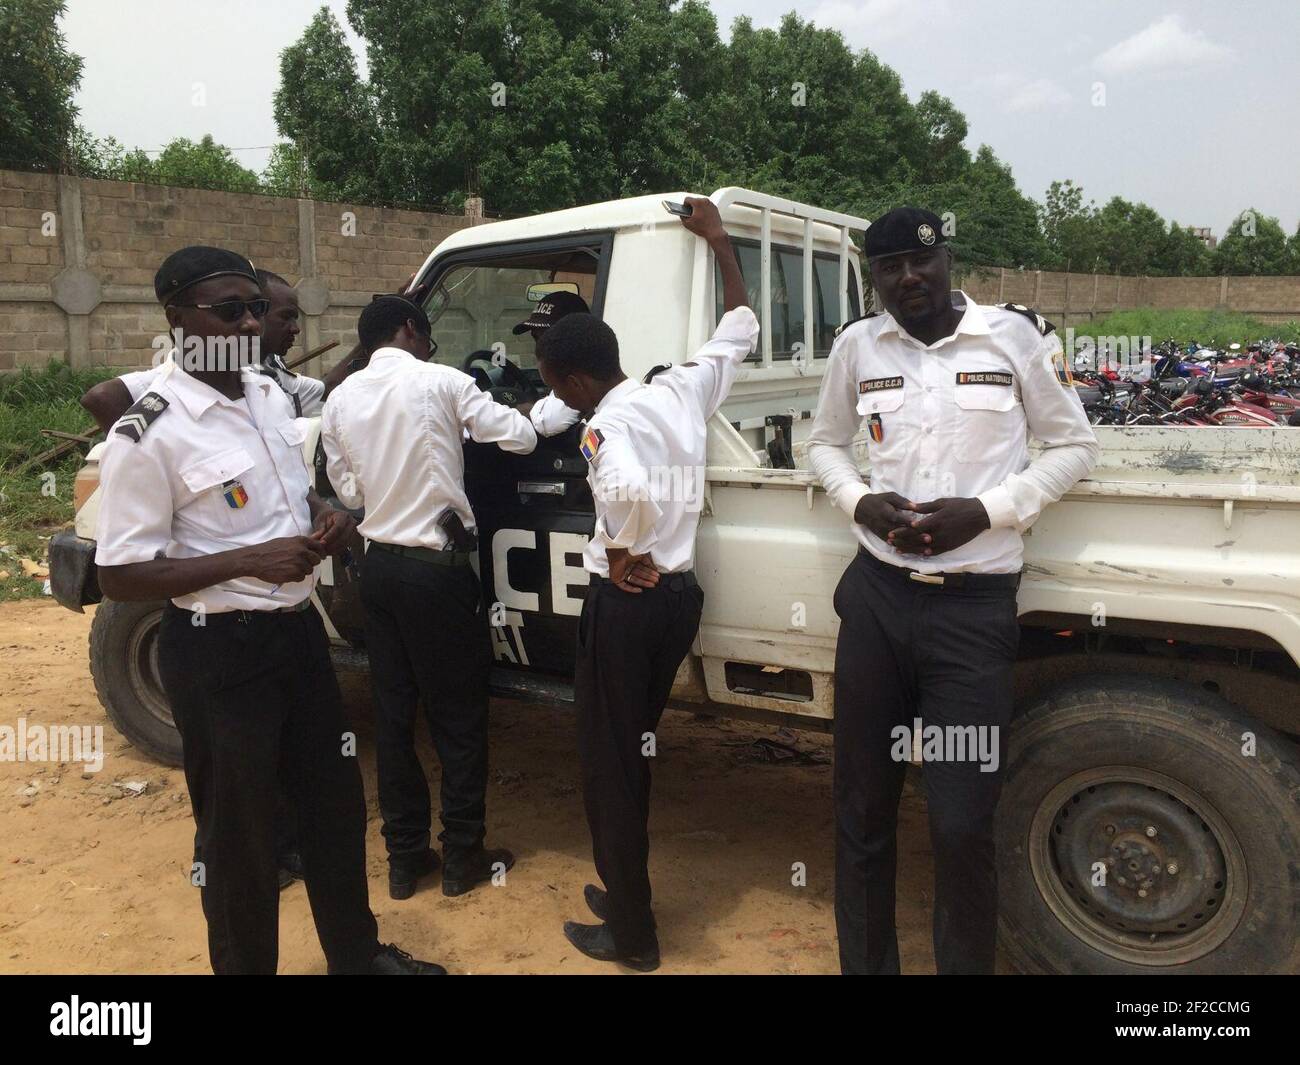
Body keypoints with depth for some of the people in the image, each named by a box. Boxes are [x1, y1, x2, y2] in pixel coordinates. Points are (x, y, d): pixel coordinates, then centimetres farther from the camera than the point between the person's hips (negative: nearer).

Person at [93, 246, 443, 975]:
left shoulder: (271, 395, 5)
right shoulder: (150, 436, -18)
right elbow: (120, 577, -16)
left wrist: (327, 520, -3)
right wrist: (248, 561, -26)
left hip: (299, 628, 8)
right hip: (218, 651, -7)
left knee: (335, 801, 19)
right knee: (240, 833, 9)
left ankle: (356, 954, 40)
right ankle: (245, 965, 33)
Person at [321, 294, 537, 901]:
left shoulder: (340, 400, 5)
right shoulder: (439, 382, -10)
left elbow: (349, 491, 11)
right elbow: (520, 437, -8)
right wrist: (501, 416, 13)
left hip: (379, 565, 6)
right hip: (437, 568, -5)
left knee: (393, 713, 13)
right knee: (459, 716, 7)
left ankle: (404, 857, 24)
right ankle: (462, 857, 18)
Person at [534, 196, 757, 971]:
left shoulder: (608, 423, -19)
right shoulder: (681, 390, 3)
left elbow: (631, 494, -41)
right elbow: (740, 331, 18)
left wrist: (623, 555, -21)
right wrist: (720, 243, 26)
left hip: (627, 604, -8)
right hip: (681, 594, 8)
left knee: (608, 764, 8)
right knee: (634, 751, 22)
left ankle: (632, 935, 20)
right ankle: (626, 897, 36)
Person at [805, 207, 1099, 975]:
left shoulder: (1016, 335, -2)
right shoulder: (857, 345, 6)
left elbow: (1076, 447, 4)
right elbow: (825, 443, 17)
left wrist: (985, 510, -12)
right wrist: (861, 503, -4)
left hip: (976, 605, -2)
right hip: (877, 596, 3)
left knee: (963, 824, 1)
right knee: (862, 808, 12)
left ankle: (966, 963, 27)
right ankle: (866, 963, 33)